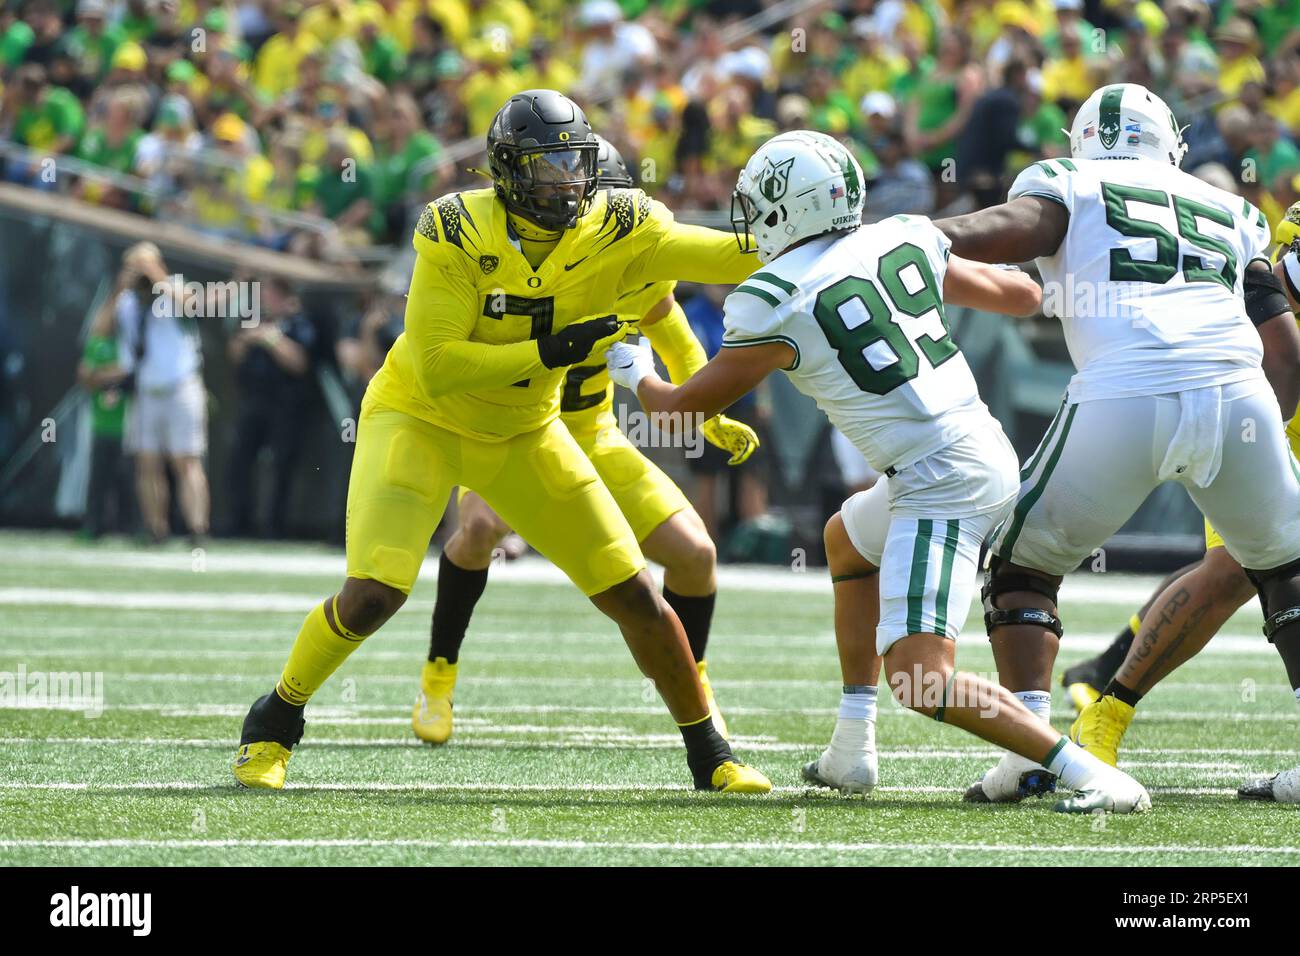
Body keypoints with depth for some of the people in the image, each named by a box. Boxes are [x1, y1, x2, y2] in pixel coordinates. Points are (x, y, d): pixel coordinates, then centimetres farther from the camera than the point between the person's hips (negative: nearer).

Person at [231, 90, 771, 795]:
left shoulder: (611, 230, -17)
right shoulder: (458, 234, -26)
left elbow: (722, 256, -19)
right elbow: (434, 368, -29)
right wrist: (548, 351, -34)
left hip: (523, 433, 4)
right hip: (419, 419, -4)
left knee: (634, 595, -1)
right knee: (372, 595, -20)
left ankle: (709, 751, 18)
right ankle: (274, 721, 7)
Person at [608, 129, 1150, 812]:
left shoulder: (772, 303, -9)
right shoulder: (903, 240, 8)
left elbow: (684, 409, 6)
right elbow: (1022, 298, 20)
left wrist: (633, 371, 27)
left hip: (940, 484, -9)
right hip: (989, 447, 9)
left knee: (919, 681, -13)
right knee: (847, 540, 34)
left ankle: (1090, 774, -24)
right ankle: (851, 751, 35)